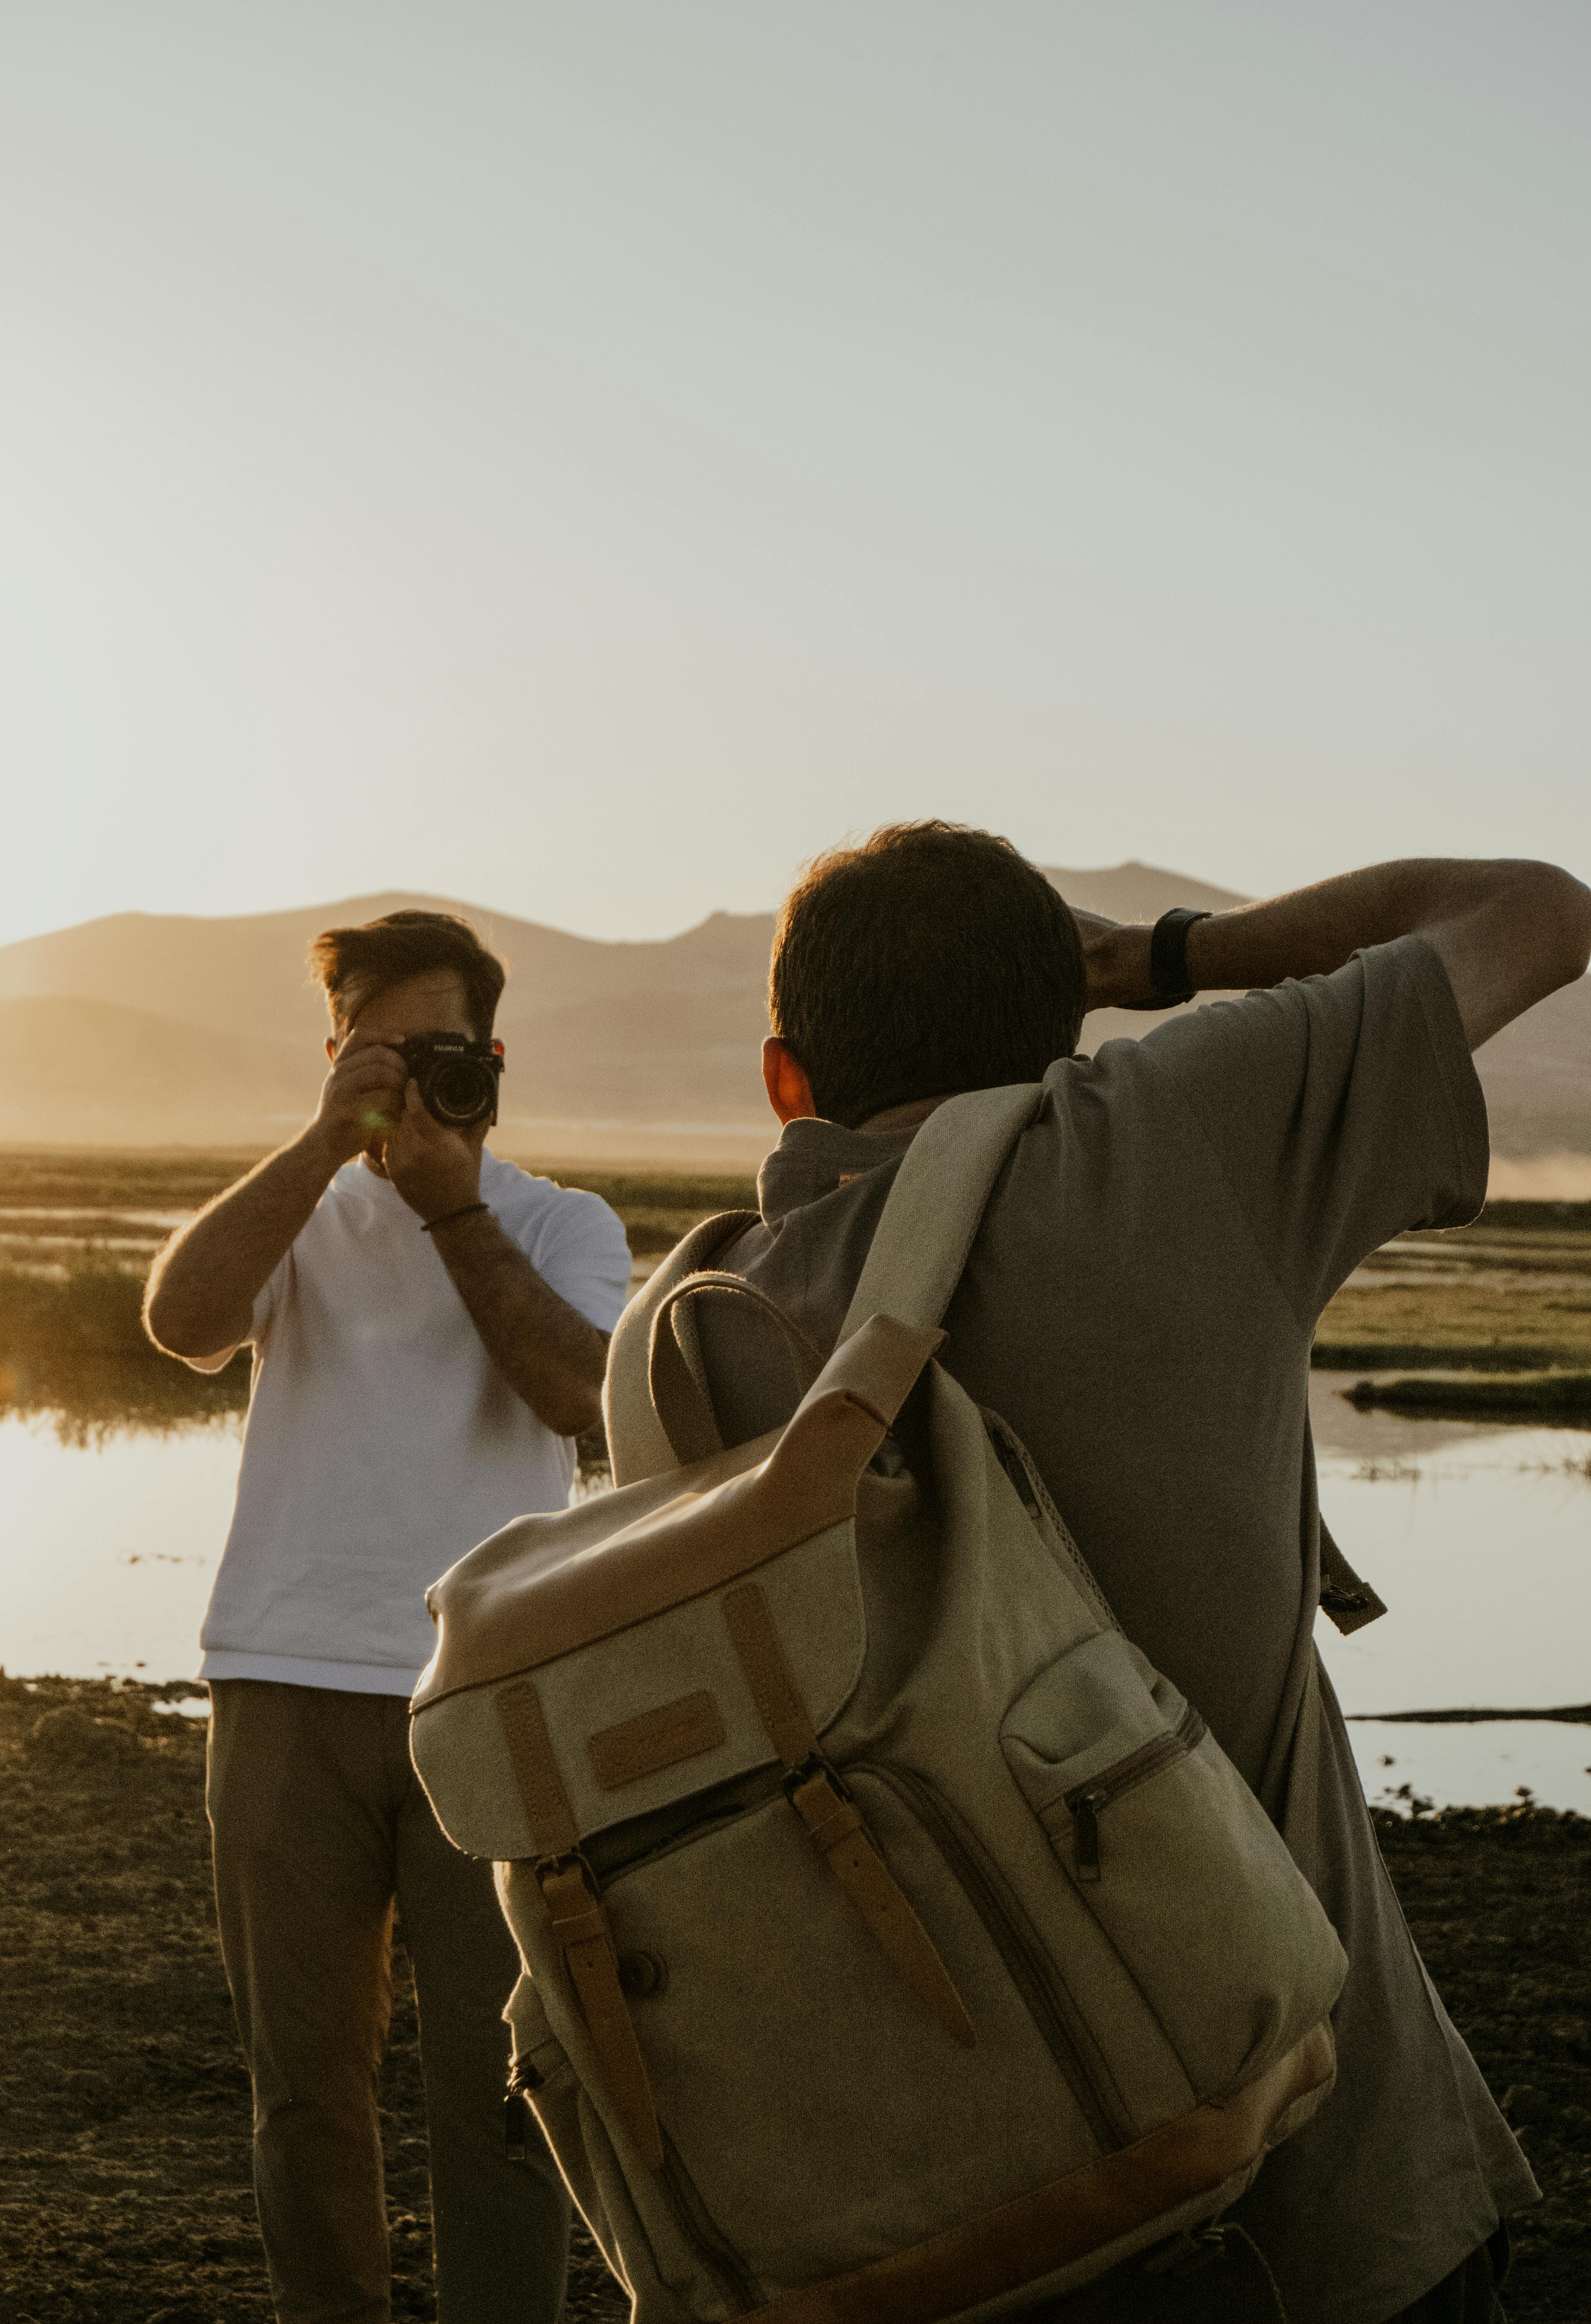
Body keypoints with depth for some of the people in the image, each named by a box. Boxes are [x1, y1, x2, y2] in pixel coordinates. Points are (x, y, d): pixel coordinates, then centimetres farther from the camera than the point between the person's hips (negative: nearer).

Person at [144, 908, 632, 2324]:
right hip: (290, 1690, 1)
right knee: (305, 2075, 7)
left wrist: (448, 1196, -10)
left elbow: (579, 1392, -10)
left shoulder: (564, 1227, 11)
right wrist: (330, 1139, -13)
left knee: (497, 2076, -3)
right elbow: (181, 1319, -9)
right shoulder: (294, 1215, 13)